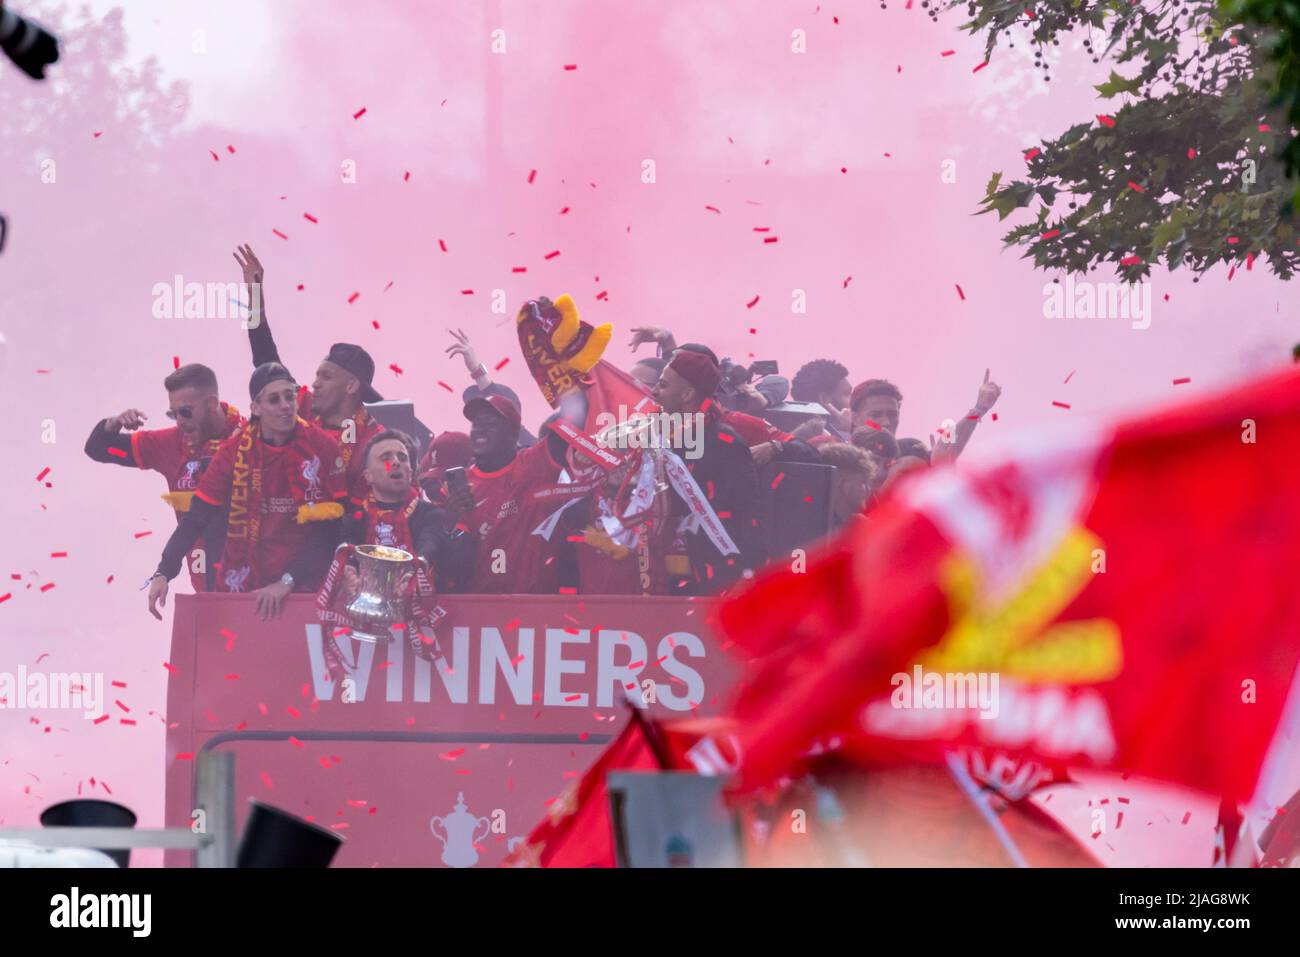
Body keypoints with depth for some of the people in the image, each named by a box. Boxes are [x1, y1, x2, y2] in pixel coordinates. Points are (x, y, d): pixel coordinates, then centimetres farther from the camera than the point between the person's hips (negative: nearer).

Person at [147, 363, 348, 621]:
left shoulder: (322, 447, -7)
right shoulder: (234, 449, -2)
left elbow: (330, 526, -7)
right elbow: (197, 517, -1)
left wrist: (288, 582, -14)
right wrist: (163, 574, -11)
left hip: (301, 590, -1)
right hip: (239, 589, 1)